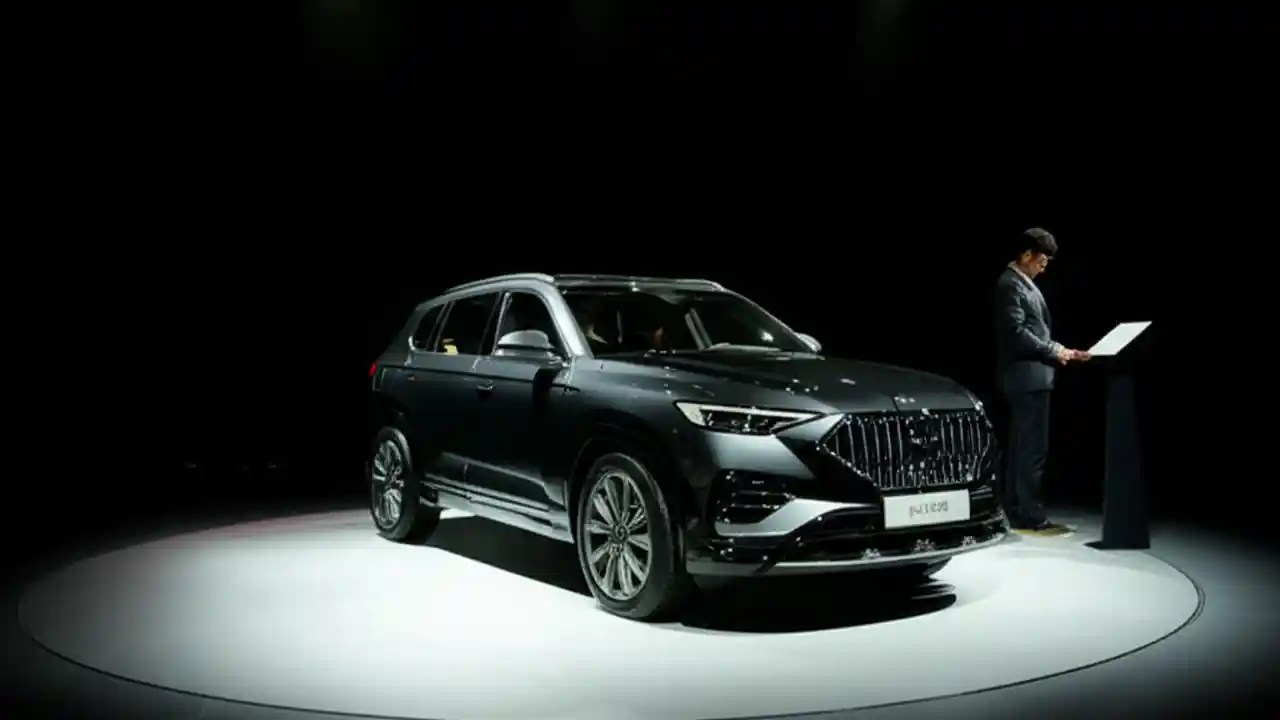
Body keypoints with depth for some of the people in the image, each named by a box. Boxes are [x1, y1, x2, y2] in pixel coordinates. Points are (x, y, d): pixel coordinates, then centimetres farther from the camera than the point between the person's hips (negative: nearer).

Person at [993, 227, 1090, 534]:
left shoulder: (1023, 284, 18)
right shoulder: (1010, 285, -13)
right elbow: (1016, 333, -21)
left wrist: (1060, 350, 8)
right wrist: (1054, 352, -13)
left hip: (1029, 378, 11)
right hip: (1027, 378, -11)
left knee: (1020, 448, 12)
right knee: (1033, 449, -8)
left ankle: (1017, 513, 17)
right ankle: (1030, 516, -5)